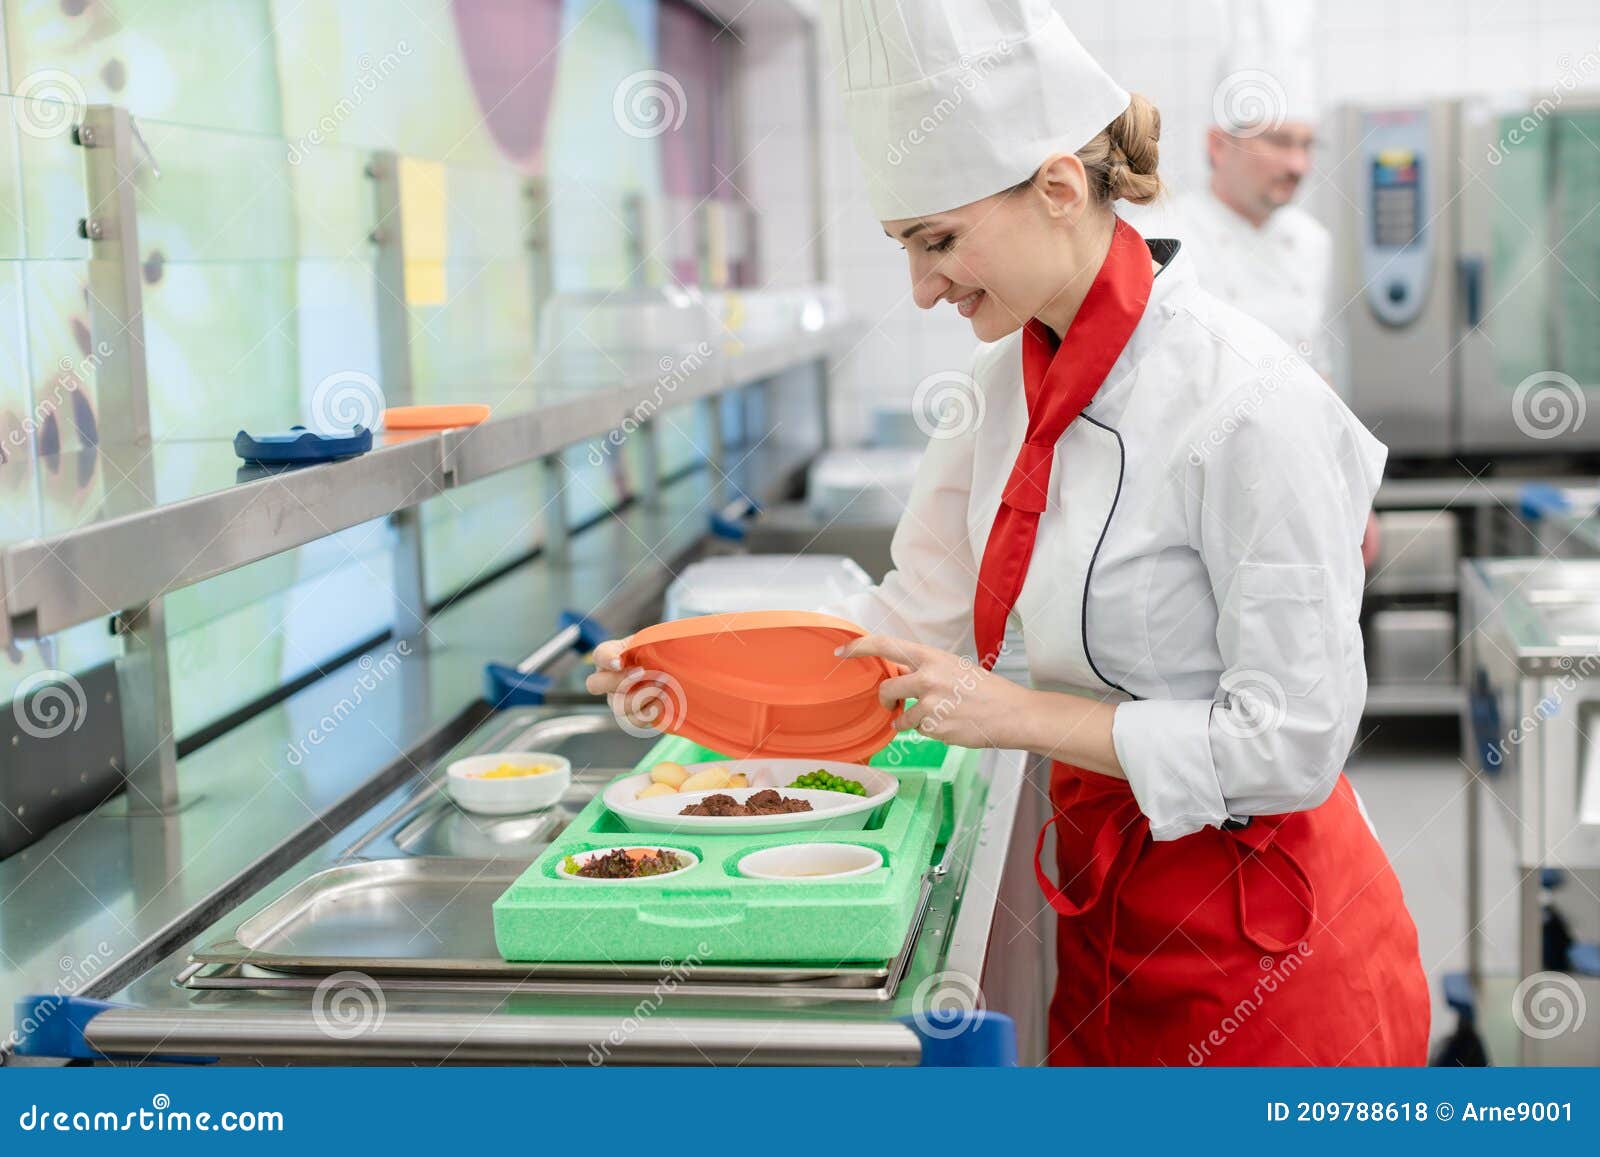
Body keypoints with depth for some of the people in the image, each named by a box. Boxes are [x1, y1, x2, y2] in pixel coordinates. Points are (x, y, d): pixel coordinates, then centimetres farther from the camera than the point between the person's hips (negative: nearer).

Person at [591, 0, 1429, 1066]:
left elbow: (1293, 739, -22)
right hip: (1108, 900, 7)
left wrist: (1020, 715, -22)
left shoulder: (1247, 404, -24)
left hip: (1259, 950, -7)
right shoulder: (1017, 379, 0)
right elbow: (926, 609, 7)